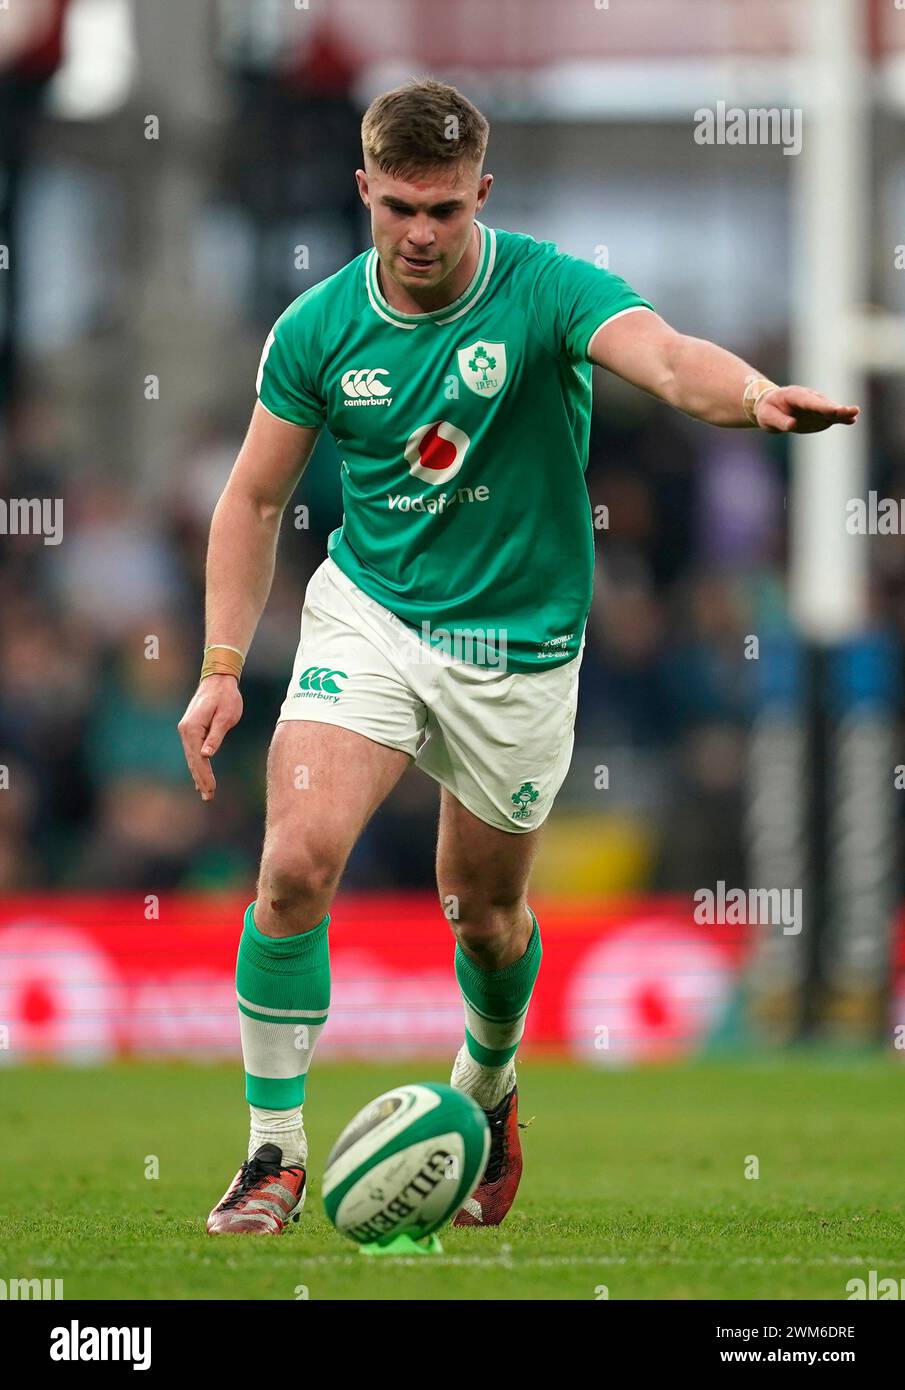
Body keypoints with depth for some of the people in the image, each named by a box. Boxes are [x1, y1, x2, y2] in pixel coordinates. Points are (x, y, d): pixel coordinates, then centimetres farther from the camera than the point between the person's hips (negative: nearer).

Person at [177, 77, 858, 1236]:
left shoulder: (546, 291, -17)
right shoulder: (318, 327, -7)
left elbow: (666, 357, -37)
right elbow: (256, 496, 5)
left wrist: (754, 395, -60)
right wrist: (222, 668, -3)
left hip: (515, 647, -1)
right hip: (367, 613, 1)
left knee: (485, 914, 13)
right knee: (297, 860, -19)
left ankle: (486, 1091, 46)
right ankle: (275, 1152, -8)